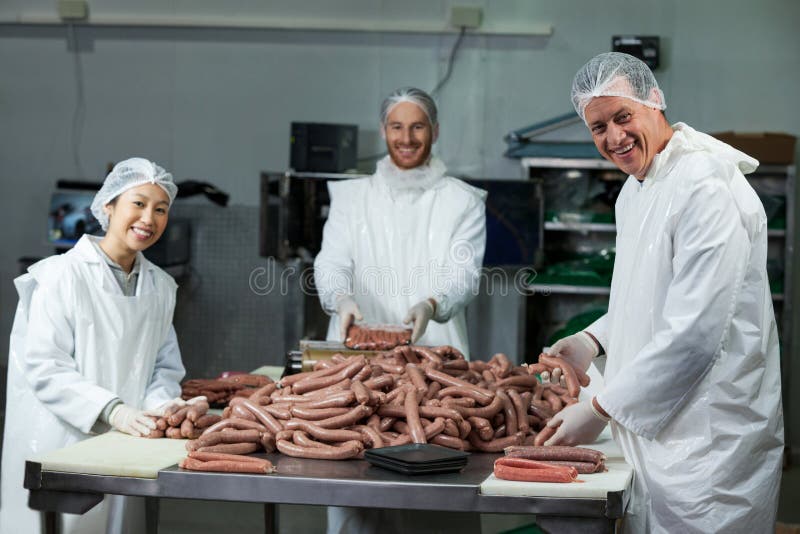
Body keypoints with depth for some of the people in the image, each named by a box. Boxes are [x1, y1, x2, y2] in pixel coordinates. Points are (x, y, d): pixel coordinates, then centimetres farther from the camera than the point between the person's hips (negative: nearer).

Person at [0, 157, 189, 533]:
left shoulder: (161, 286, 11)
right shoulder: (64, 276, -9)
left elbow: (165, 366, 13)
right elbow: (44, 368, -15)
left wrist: (158, 406, -9)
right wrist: (112, 410, -24)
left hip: (125, 448, 5)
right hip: (62, 447, -5)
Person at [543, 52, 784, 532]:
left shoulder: (706, 187, -20)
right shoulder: (635, 190, 13)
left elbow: (694, 334, -25)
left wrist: (601, 409, -19)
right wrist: (594, 340, 9)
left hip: (710, 435, -9)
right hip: (653, 429, 9)